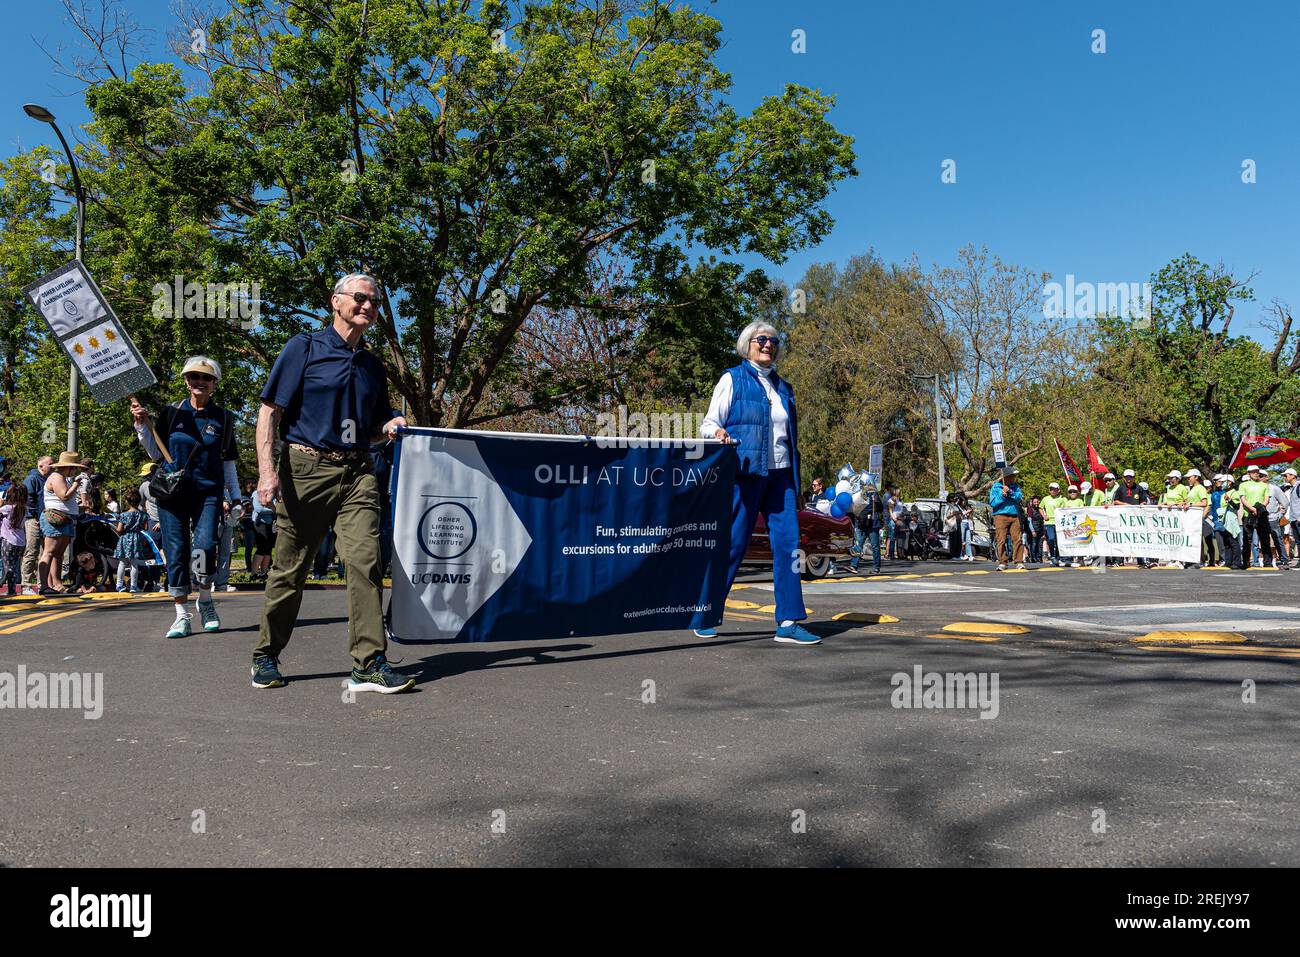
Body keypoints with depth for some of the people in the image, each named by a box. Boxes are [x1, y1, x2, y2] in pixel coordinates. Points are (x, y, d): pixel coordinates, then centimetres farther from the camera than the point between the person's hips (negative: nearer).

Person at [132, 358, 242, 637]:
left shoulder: (222, 418, 8)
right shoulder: (172, 412, 7)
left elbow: (228, 461, 13)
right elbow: (155, 453, 11)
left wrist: (236, 496, 10)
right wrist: (142, 425, -1)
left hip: (208, 492, -1)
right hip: (173, 491, 1)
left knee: (204, 546, -17)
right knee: (176, 552, -1)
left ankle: (205, 601, 7)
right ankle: (181, 616, 8)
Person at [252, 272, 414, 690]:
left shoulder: (373, 366, 18)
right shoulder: (305, 347, 3)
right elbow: (269, 411, -3)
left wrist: (389, 428, 3)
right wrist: (267, 469, -14)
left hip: (357, 472, 4)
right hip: (306, 467, -3)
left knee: (365, 561, -11)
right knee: (290, 569, 5)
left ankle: (370, 664, -9)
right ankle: (266, 657, 22)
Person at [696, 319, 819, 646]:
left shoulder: (783, 388, 20)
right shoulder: (733, 379, 4)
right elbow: (708, 423, -1)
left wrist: (794, 477, 17)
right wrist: (718, 433, -25)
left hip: (780, 475, 6)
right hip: (745, 472, -5)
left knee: (788, 543, -3)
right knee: (733, 544, -4)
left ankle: (789, 622, 1)